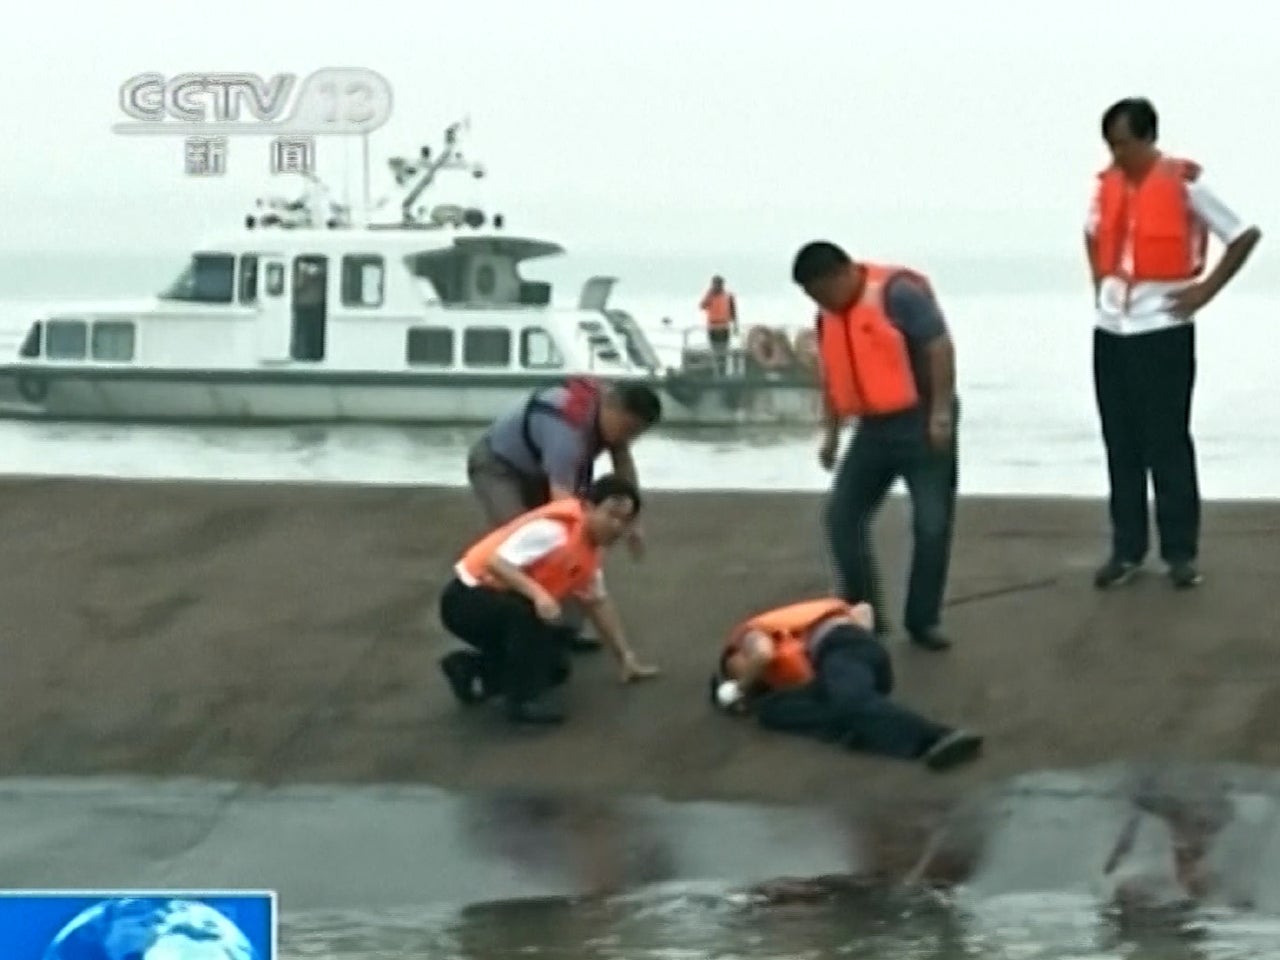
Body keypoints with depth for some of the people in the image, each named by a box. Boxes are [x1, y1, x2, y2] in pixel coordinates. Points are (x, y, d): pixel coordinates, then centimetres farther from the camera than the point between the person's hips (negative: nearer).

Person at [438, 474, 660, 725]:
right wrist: (538, 594, -44)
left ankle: (469, 670, 20)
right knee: (531, 613, -35)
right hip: (467, 599, -9)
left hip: (508, 607, 9)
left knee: (555, 667, 10)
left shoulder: (591, 549, 4)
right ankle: (523, 699, -22)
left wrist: (626, 657, 16)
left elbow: (598, 602, 15)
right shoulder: (554, 529, -26)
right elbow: (496, 562, -34)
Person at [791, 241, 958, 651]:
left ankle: (923, 620, 5)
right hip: (874, 428, 8)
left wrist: (941, 412, -22)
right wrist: (832, 432, 18)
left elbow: (940, 347, -19)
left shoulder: (897, 293, -17)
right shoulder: (829, 316, 8)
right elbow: (834, 376, 19)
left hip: (922, 422, -7)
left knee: (932, 523, -5)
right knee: (842, 514, 3)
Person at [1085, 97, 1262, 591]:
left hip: (1162, 328, -5)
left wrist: (1206, 291, -7)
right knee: (1120, 443, 7)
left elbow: (1245, 235, -5)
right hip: (1110, 329, 5)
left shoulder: (1184, 182, -10)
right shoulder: (1107, 184, 6)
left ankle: (1181, 553, 6)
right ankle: (1126, 550, 12)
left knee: (1167, 443, -2)